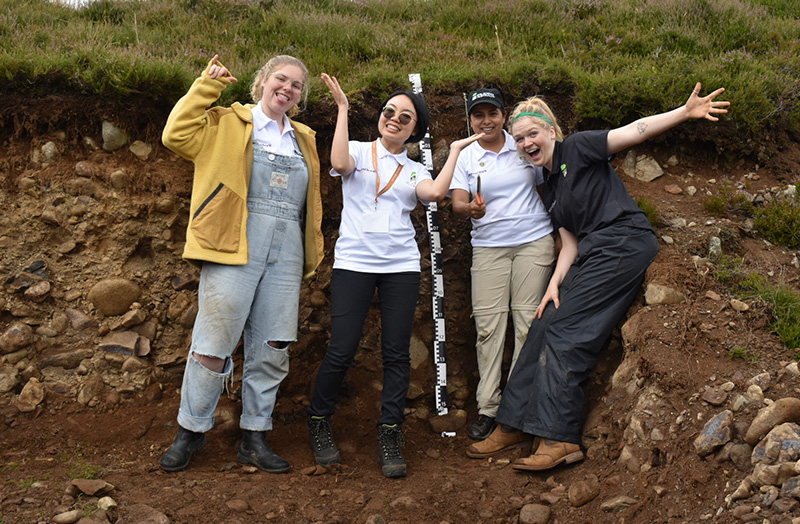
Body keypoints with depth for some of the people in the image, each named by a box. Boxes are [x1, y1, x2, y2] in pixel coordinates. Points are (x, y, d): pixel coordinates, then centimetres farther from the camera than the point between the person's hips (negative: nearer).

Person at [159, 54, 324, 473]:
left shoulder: (304, 140, 21)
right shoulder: (227, 124, 6)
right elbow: (176, 136, -8)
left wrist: (312, 254, 18)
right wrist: (207, 87, -7)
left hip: (285, 255, 5)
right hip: (234, 249, -5)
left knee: (271, 349, 5)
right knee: (213, 344, -4)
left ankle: (254, 438, 17)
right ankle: (191, 431, 13)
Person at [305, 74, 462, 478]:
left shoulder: (414, 171, 18)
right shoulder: (359, 151, 10)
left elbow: (436, 192, -4)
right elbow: (339, 163, -15)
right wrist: (342, 109, -10)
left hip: (401, 265, 3)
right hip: (354, 261, -3)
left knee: (397, 353, 0)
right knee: (342, 350, -6)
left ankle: (389, 437, 10)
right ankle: (319, 423, 16)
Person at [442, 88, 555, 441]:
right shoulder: (464, 158, 4)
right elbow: (457, 204, -5)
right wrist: (471, 208, -29)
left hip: (534, 241, 0)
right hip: (488, 246, 0)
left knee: (528, 320, -2)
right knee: (488, 324, -4)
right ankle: (487, 407, 3)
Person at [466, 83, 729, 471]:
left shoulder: (577, 149, -1)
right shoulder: (549, 187, 21)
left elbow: (634, 131, -13)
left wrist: (684, 113, -28)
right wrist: (555, 283, 1)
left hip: (624, 243, -8)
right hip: (593, 255, 8)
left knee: (564, 333, -14)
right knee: (544, 327, 1)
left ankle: (560, 439, -12)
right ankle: (513, 427, 7)